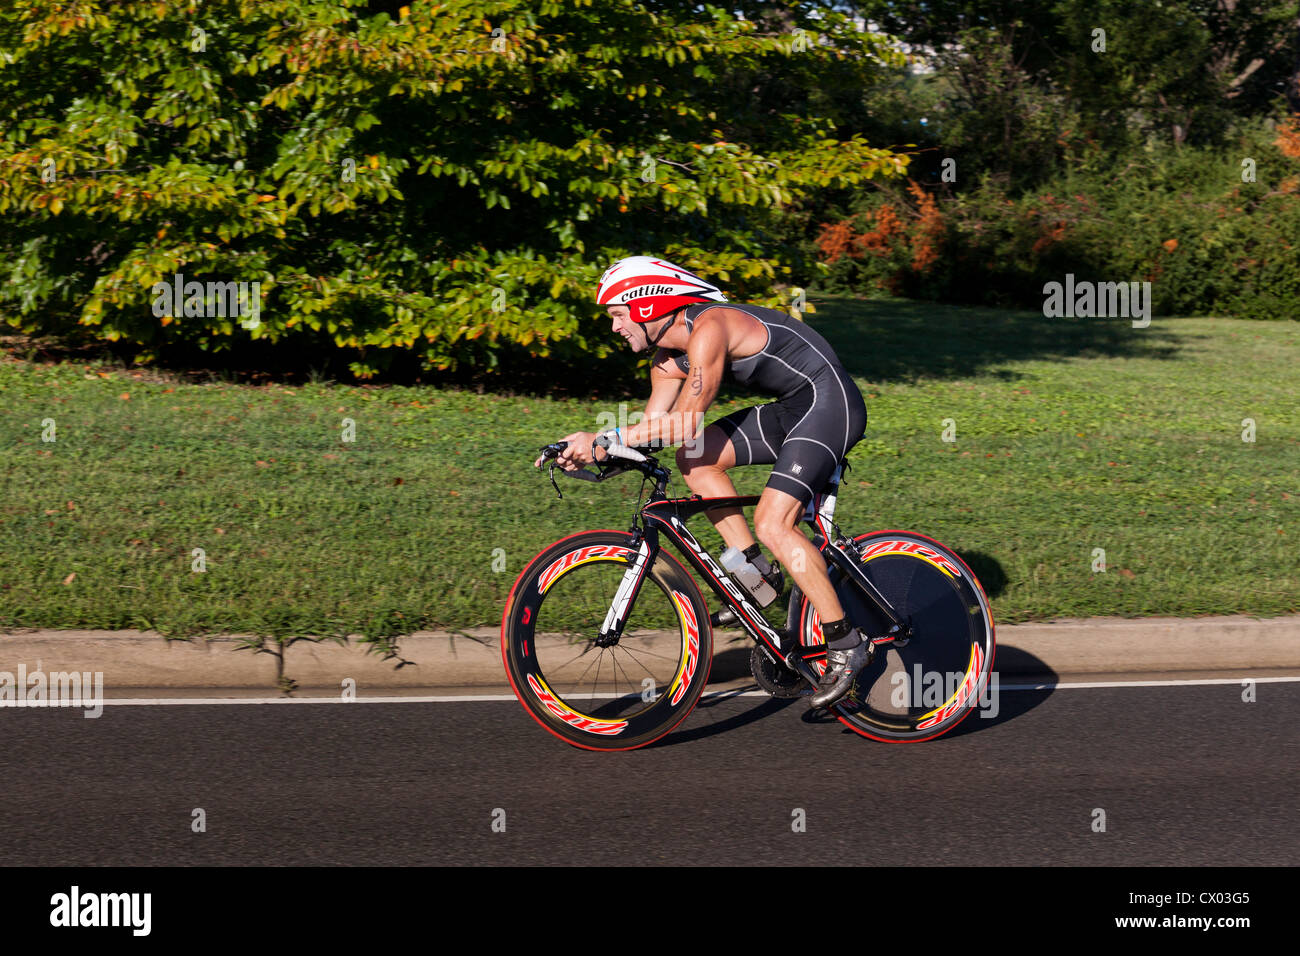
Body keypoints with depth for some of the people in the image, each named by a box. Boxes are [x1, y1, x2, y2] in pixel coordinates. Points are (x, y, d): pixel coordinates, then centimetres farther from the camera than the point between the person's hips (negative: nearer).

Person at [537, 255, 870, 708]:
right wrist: (589, 447, -4)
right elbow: (652, 429, 10)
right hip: (790, 409, 10)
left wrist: (604, 438, -25)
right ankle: (757, 573, 4)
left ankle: (846, 643, -12)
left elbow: (685, 423, -27)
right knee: (695, 460, -2)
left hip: (830, 402, -10)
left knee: (772, 523, -20)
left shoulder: (708, 328, -22)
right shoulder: (669, 359, 8)